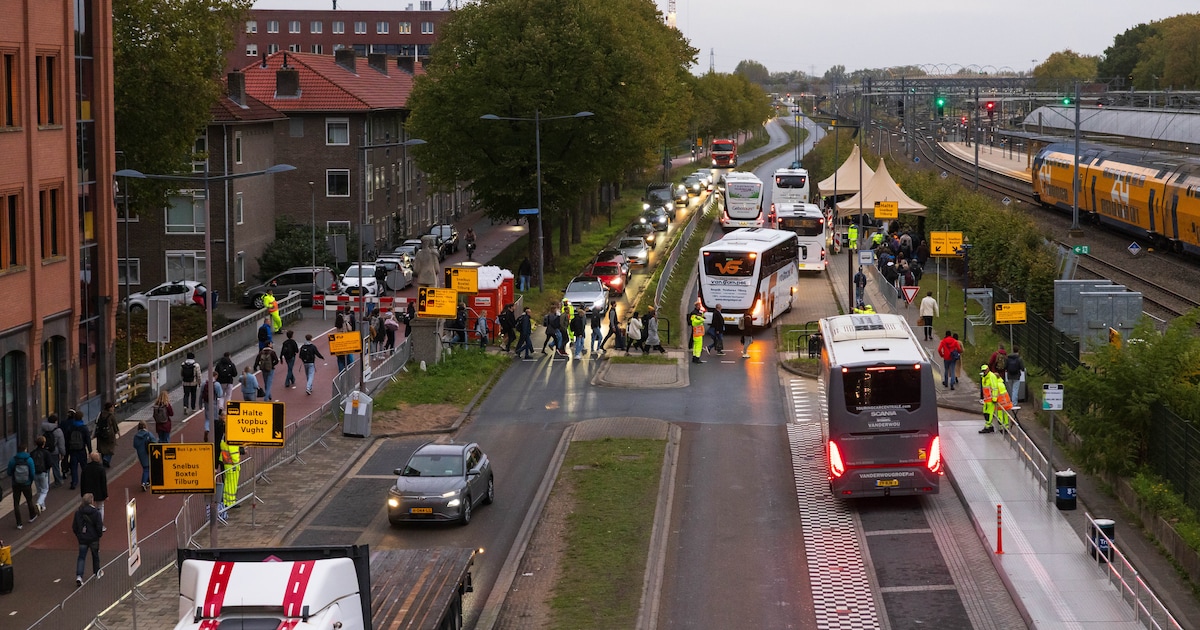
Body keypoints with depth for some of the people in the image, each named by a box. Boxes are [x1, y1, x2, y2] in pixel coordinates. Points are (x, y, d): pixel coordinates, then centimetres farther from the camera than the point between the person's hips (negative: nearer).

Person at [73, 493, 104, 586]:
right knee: (95, 555, 19)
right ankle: (97, 573, 36)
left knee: (81, 557, 6)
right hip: (93, 538, -2)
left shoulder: (78, 512, -6)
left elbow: (74, 527, 0)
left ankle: (79, 576, -11)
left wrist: (78, 535, 16)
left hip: (82, 539, 2)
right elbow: (99, 526, -14)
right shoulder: (95, 512, -16)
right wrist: (100, 534, 6)